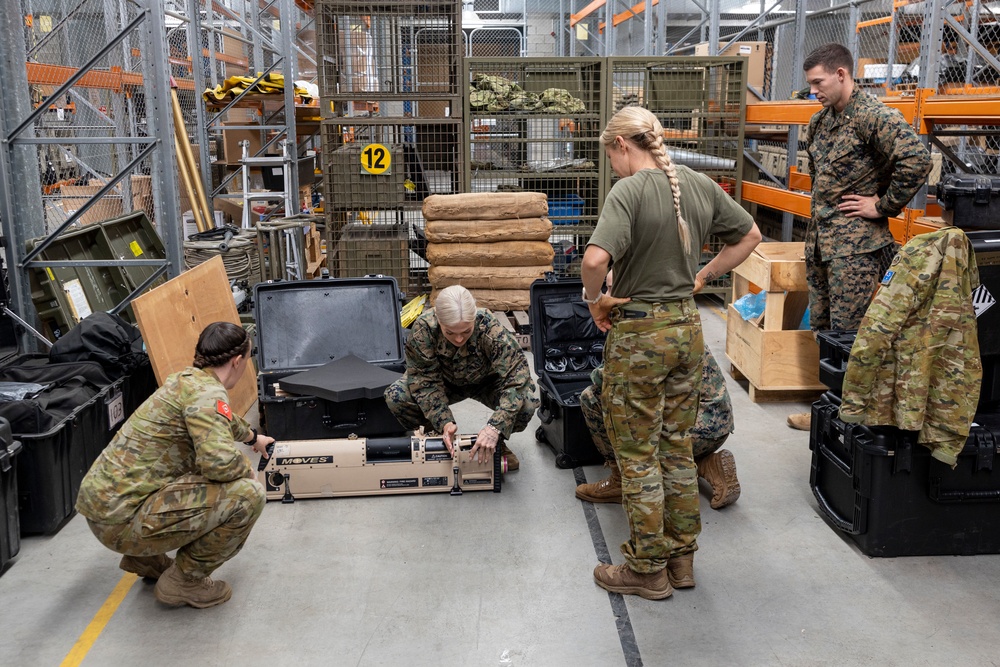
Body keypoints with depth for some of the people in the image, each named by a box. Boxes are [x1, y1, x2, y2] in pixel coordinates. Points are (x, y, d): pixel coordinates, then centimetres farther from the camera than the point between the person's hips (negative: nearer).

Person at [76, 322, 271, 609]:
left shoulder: (188, 379, 13)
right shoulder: (206, 392, -16)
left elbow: (222, 419, 37)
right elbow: (220, 461, -31)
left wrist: (253, 437, 56)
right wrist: (246, 467, -7)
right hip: (121, 520, -10)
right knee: (247, 493, -14)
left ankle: (146, 559, 26)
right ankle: (185, 581, 2)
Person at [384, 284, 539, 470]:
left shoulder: (491, 329, -37)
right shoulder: (423, 329, -32)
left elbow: (516, 378, -38)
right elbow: (425, 381, -25)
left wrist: (494, 428, -48)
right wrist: (444, 423, -40)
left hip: (486, 382, -1)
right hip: (445, 381, 1)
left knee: (526, 403, -31)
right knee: (395, 397, -25)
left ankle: (497, 442, 1)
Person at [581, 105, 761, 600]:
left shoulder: (629, 191, -17)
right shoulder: (700, 185, 4)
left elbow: (595, 258, -32)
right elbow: (749, 235, 16)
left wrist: (595, 301, -13)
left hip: (639, 335, -7)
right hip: (688, 326, 7)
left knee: (637, 455, 6)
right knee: (677, 446, 18)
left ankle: (648, 569, 18)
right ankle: (682, 557, 30)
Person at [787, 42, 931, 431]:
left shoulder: (874, 117, -13)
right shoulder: (820, 121, 14)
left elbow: (917, 159, -24)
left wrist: (883, 205, -16)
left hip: (857, 242, -9)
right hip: (819, 238, 9)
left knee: (847, 334, -7)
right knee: (821, 329, 13)